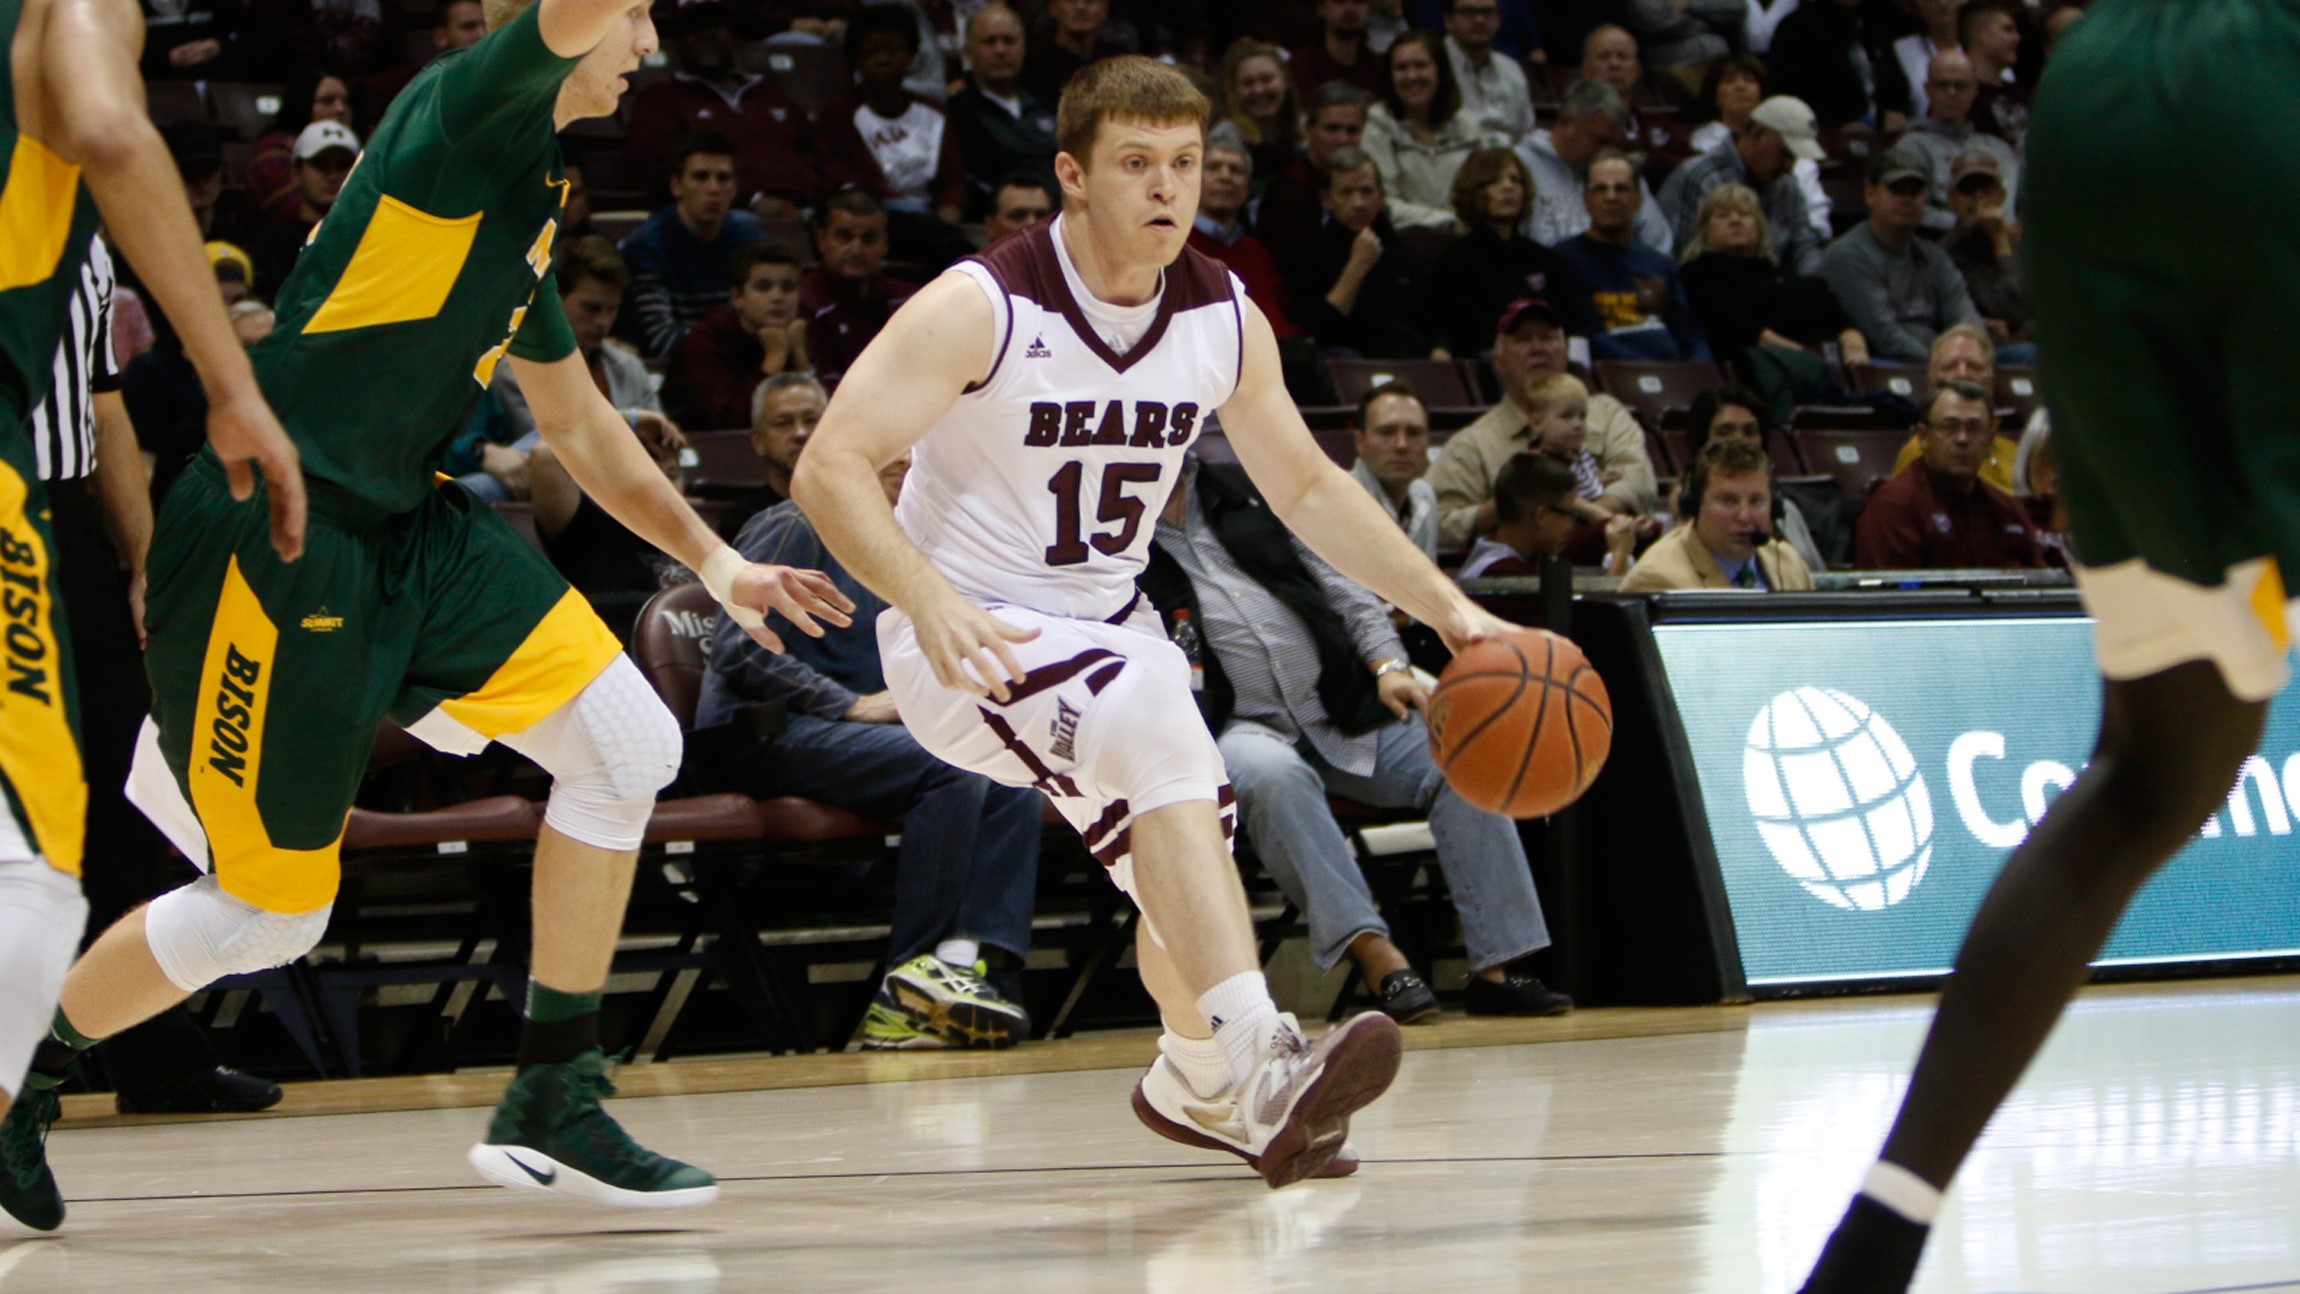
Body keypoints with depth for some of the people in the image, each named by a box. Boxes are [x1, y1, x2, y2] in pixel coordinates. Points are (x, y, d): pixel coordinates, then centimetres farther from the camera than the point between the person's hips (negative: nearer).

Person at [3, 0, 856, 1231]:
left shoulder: (527, 181, 17)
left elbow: (579, 422, 28)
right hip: (268, 533, -9)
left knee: (628, 744, -5)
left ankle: (551, 1103, 6)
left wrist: (713, 559, 26)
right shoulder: (469, 103, -10)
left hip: (402, 527, 9)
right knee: (267, 915, 1)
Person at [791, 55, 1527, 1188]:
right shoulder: (983, 309, -21)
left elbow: (1307, 486, 10)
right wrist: (930, 603, -41)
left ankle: (1200, 1085, 40)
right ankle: (1259, 1064, -42)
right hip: (966, 642, -7)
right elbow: (831, 467, -26)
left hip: (1102, 623, 7)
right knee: (1150, 716, -32)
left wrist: (1446, 607, 2)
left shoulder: (1224, 320, -2)